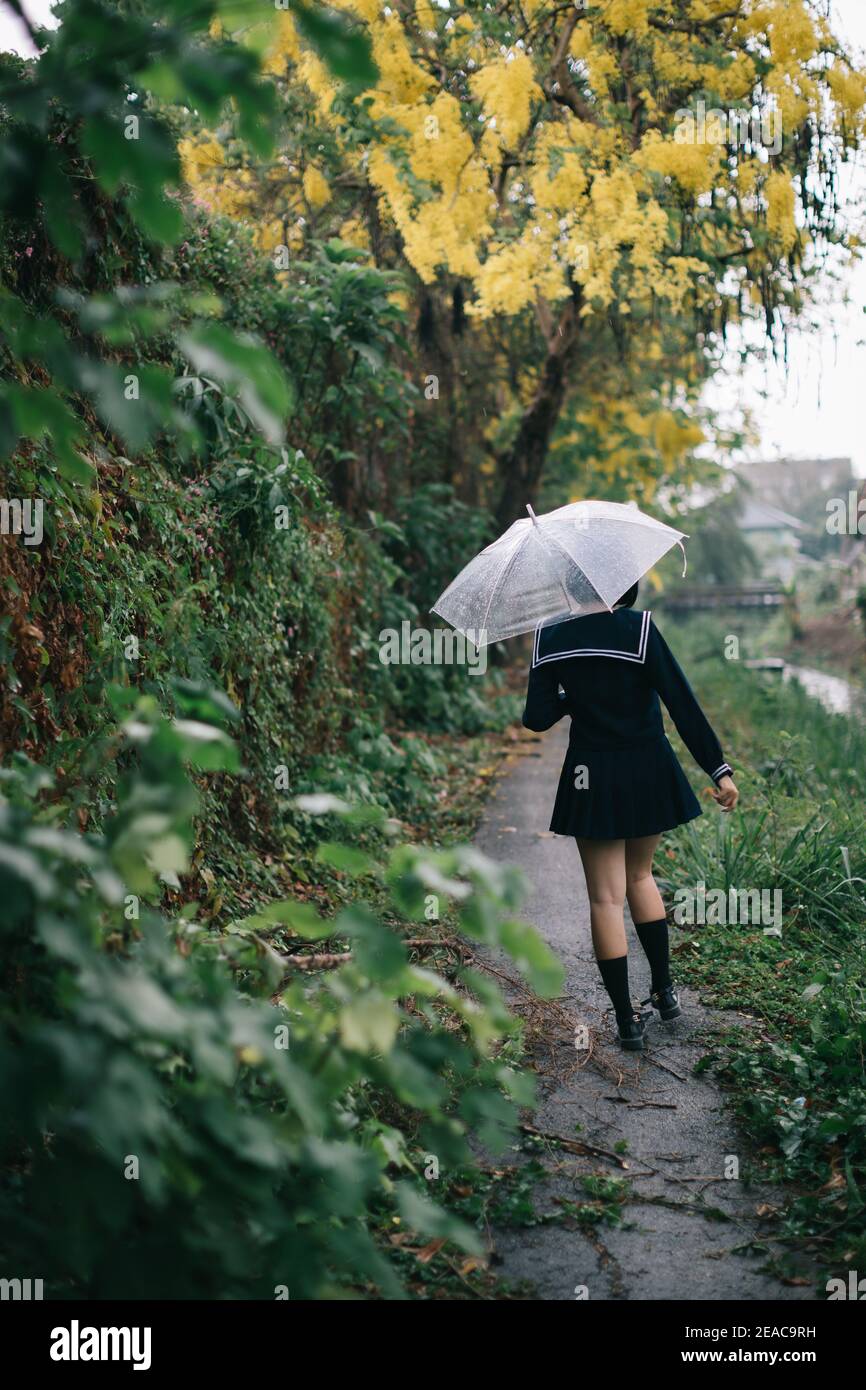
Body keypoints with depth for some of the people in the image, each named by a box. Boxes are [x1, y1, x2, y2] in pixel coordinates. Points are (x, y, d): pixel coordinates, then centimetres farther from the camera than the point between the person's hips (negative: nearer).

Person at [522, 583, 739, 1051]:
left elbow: (536, 718, -5)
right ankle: (665, 991, 26)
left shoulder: (550, 636, -5)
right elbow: (683, 704, -14)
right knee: (639, 876, 23)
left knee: (606, 898, 6)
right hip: (647, 773, 0)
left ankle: (627, 1021, 7)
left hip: (592, 779, 0)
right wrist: (718, 769, -10)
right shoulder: (638, 627, -12)